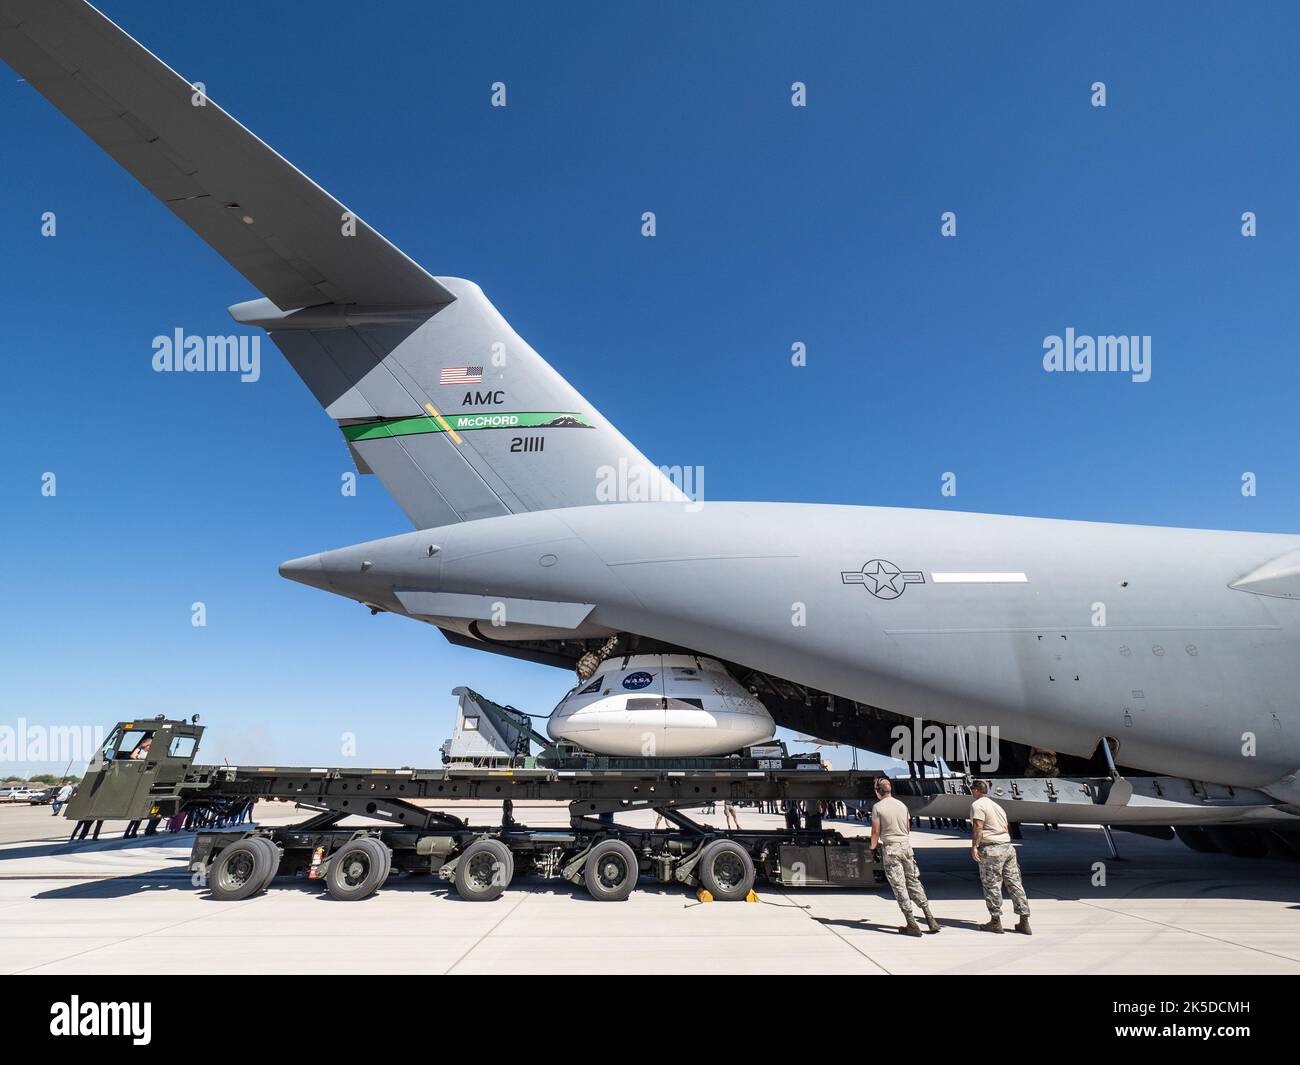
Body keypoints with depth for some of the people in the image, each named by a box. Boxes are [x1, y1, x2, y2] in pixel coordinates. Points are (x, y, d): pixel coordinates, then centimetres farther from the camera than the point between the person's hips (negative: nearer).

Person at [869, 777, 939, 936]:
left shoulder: (878, 807, -7)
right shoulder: (902, 805, 8)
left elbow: (876, 831, -7)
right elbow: (908, 829, 15)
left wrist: (872, 846, 9)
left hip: (890, 848, -5)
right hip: (906, 845, 5)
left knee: (899, 886, -1)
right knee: (914, 882, 14)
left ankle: (912, 924, -1)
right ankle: (930, 918, 9)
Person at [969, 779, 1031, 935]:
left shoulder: (977, 805, -5)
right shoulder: (997, 806, 21)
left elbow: (978, 826, -18)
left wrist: (974, 846, -19)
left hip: (991, 849, -8)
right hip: (1008, 846, 8)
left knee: (992, 886, 0)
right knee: (1015, 884, 8)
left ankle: (995, 921, 5)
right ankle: (1024, 922, 10)